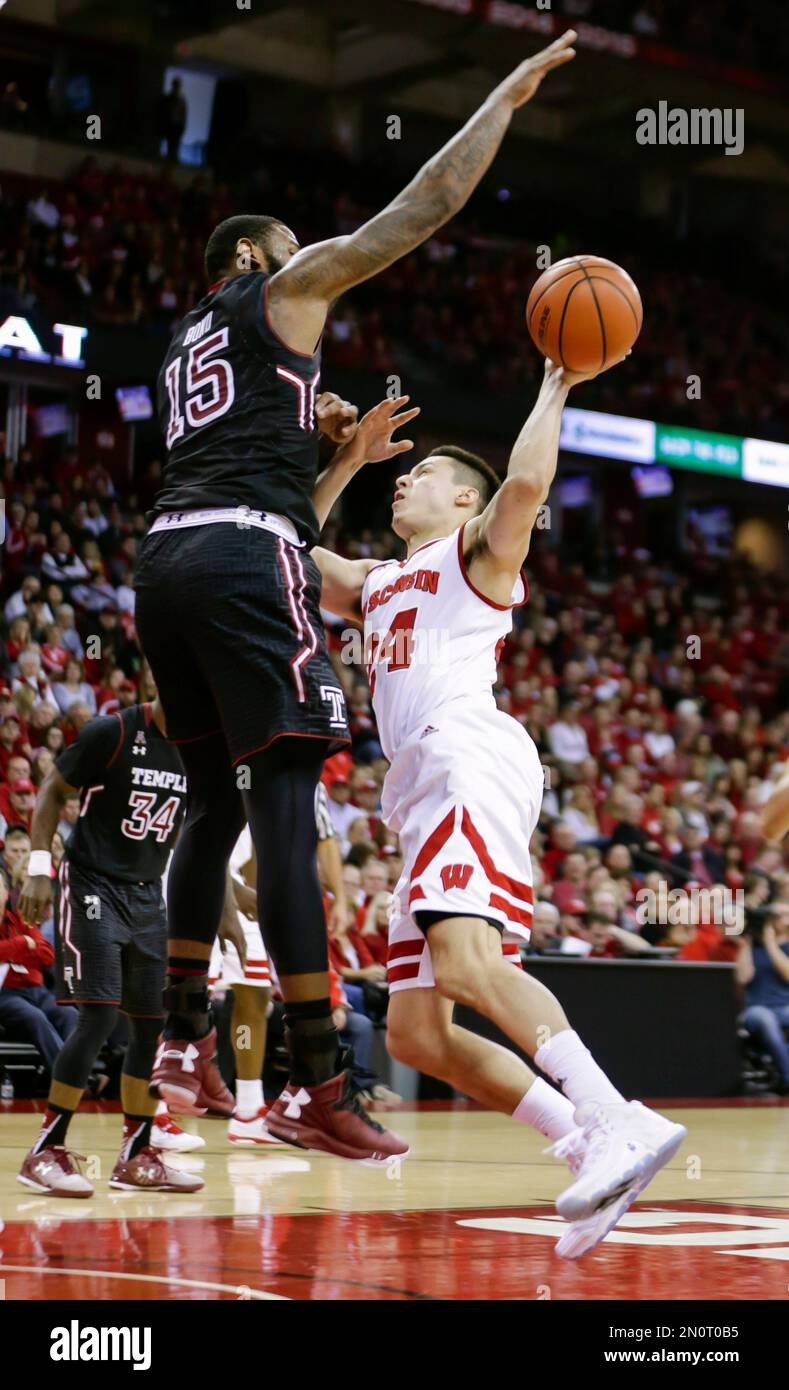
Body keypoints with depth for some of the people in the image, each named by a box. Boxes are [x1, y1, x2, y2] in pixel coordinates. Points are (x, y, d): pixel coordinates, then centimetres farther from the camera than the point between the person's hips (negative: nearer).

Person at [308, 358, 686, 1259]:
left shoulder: (477, 552, 13)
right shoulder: (376, 584, 35)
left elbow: (526, 482, -7)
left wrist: (555, 388, 2)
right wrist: (350, 458, 39)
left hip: (469, 761, -8)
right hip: (422, 798, 8)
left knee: (463, 960, -34)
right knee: (415, 1035, -3)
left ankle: (620, 1122, -43)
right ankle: (589, 1151, -8)